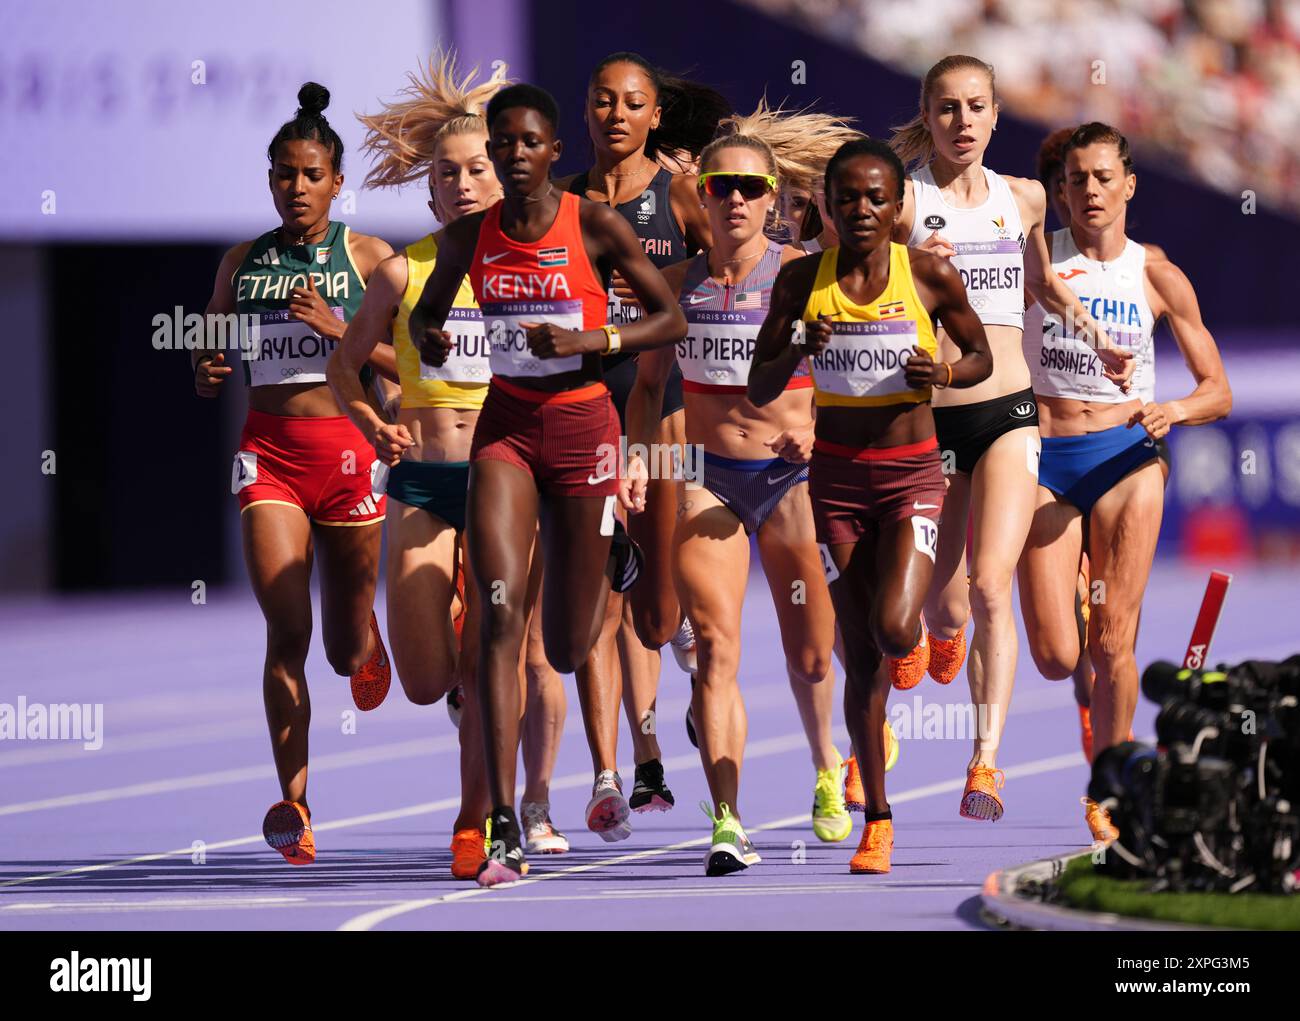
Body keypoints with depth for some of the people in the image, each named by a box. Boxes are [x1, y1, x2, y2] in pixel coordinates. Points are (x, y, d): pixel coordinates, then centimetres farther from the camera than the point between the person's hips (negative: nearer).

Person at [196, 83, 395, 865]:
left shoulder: (369, 258, 1)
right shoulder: (242, 263, 9)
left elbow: (409, 362, -5)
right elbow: (209, 378, 16)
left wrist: (335, 328, -17)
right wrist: (207, 370, -8)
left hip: (346, 451, -1)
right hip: (269, 454, 1)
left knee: (346, 651, 10)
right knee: (287, 631, -15)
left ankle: (366, 642, 50)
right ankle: (294, 804, -14)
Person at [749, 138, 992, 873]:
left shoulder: (931, 277, -5)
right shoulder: (803, 282, -2)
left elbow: (981, 358, 10)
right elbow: (759, 391, 2)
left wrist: (942, 375, -12)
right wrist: (798, 351, -18)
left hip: (912, 476, -1)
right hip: (837, 479, 1)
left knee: (894, 631, -20)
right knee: (860, 654, 3)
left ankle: (921, 625, 20)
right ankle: (879, 818, 15)